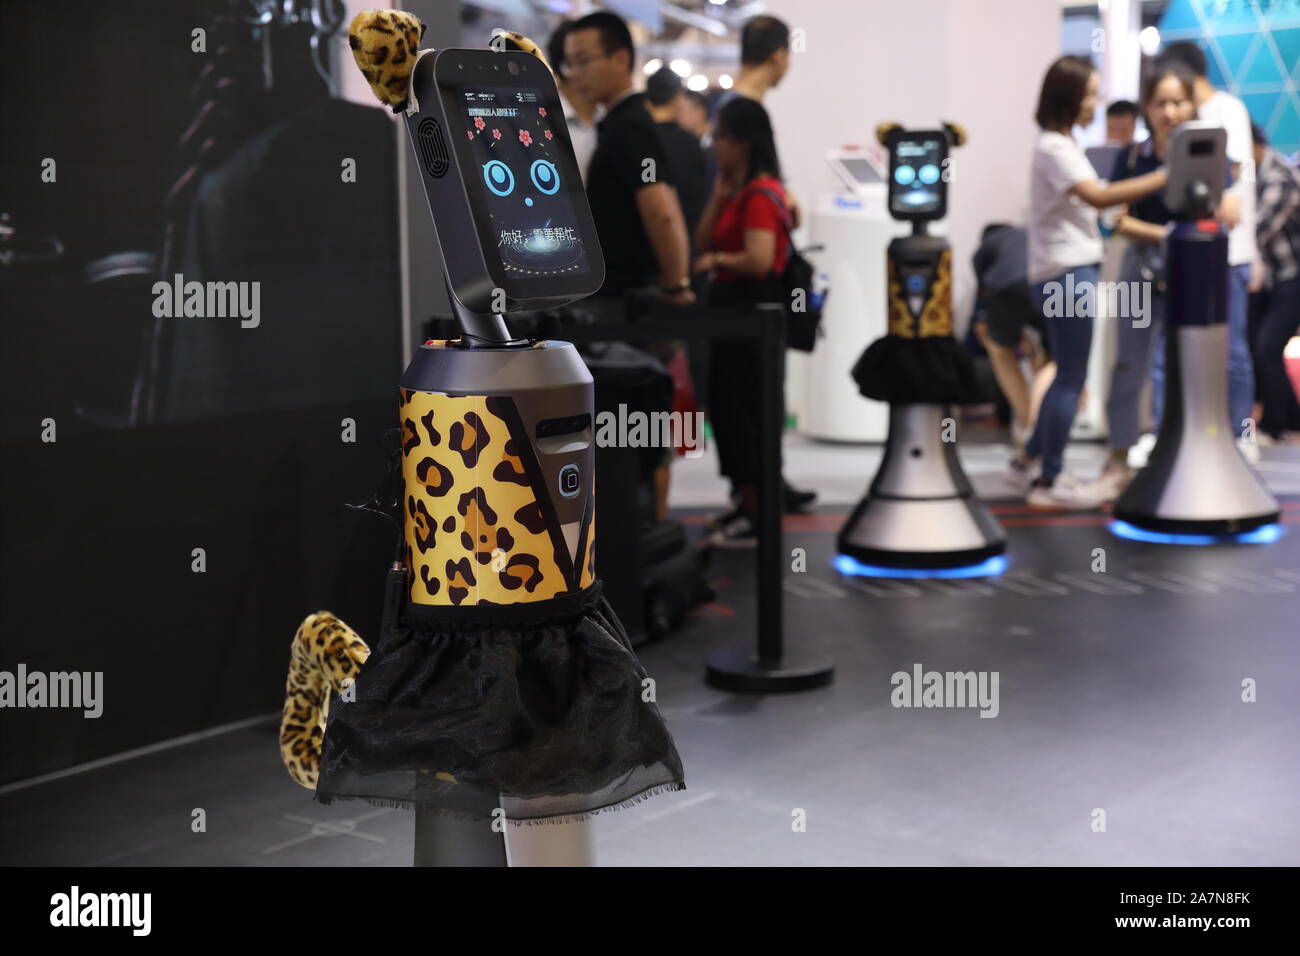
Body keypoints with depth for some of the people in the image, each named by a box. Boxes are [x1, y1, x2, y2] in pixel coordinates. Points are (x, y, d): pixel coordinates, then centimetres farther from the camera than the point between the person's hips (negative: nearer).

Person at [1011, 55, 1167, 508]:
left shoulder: (1062, 144, 17)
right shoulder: (1053, 147, -14)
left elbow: (1088, 202, 18)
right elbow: (1098, 196, -25)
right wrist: (1167, 176, -27)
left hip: (1071, 271, 10)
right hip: (1066, 272, -10)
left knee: (1068, 374, 16)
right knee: (1072, 378, -5)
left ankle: (1031, 460, 25)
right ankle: (1047, 483, 0)